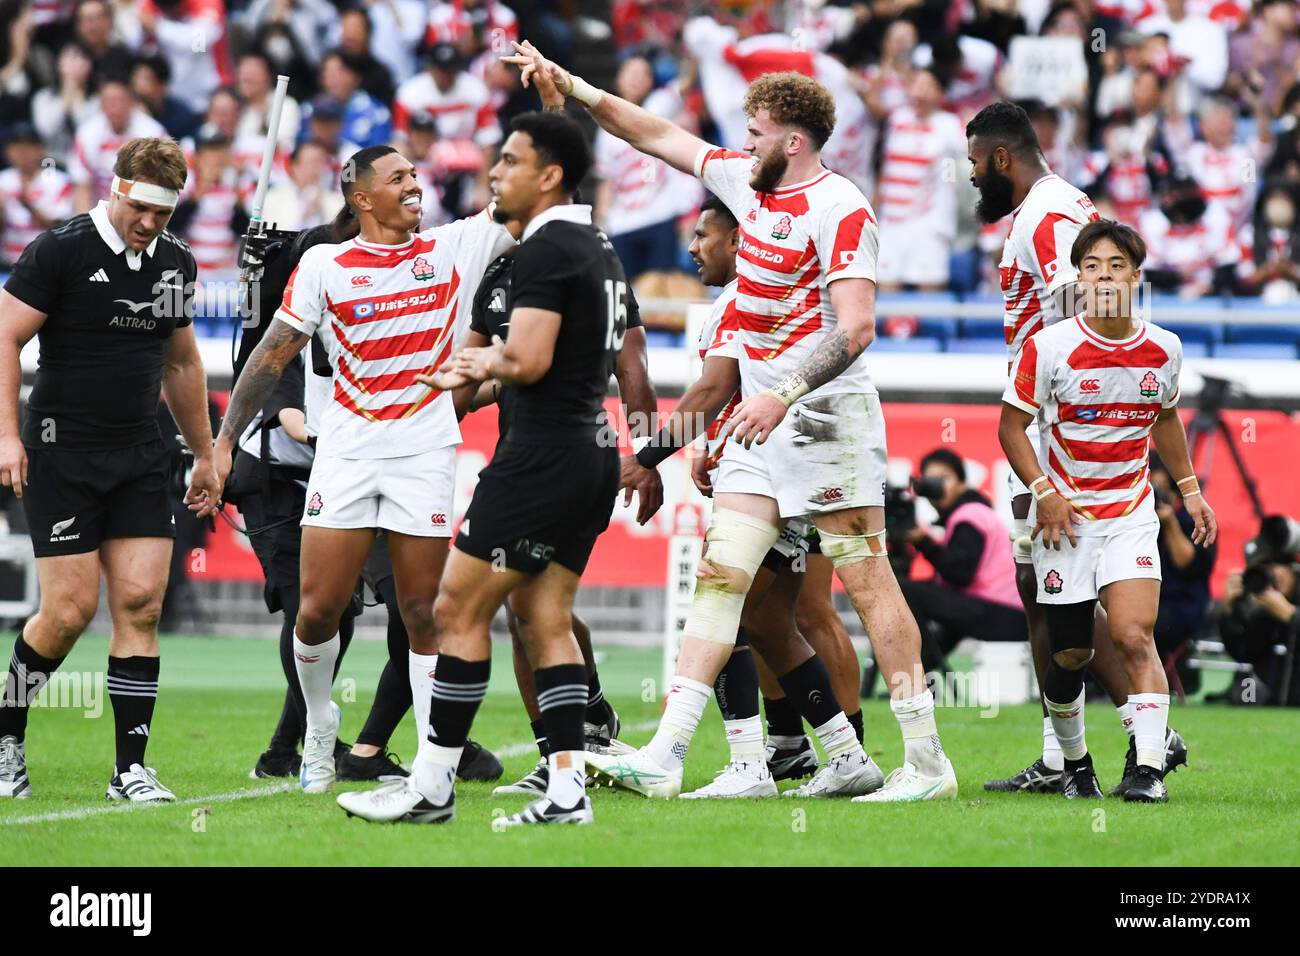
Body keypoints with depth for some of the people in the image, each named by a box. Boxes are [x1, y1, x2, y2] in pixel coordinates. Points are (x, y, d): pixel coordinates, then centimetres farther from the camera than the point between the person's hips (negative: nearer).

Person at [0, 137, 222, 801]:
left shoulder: (175, 261, 9)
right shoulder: (60, 250, -9)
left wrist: (204, 453, 24)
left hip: (139, 459, 5)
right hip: (60, 452, -5)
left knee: (140, 601, -5)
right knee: (70, 609, -8)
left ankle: (130, 767, -2)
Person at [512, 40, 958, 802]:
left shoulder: (840, 209, -14)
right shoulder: (749, 183, 12)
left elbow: (855, 327, -22)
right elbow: (663, 138, 23)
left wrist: (784, 394, -31)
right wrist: (571, 86, 21)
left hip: (825, 414, -9)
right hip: (766, 422, 9)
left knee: (869, 583, -7)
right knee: (722, 577, 1)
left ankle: (927, 762, -4)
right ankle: (667, 754, -3)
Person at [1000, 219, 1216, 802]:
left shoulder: (1164, 350, 0)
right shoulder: (1048, 348, -11)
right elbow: (1012, 425, -4)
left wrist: (1189, 488, 17)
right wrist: (1044, 493, -14)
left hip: (1132, 516, 1)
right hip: (1065, 516, -1)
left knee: (1134, 637, -17)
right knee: (1071, 654, 4)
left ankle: (1148, 766, -17)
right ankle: (1073, 760, 27)